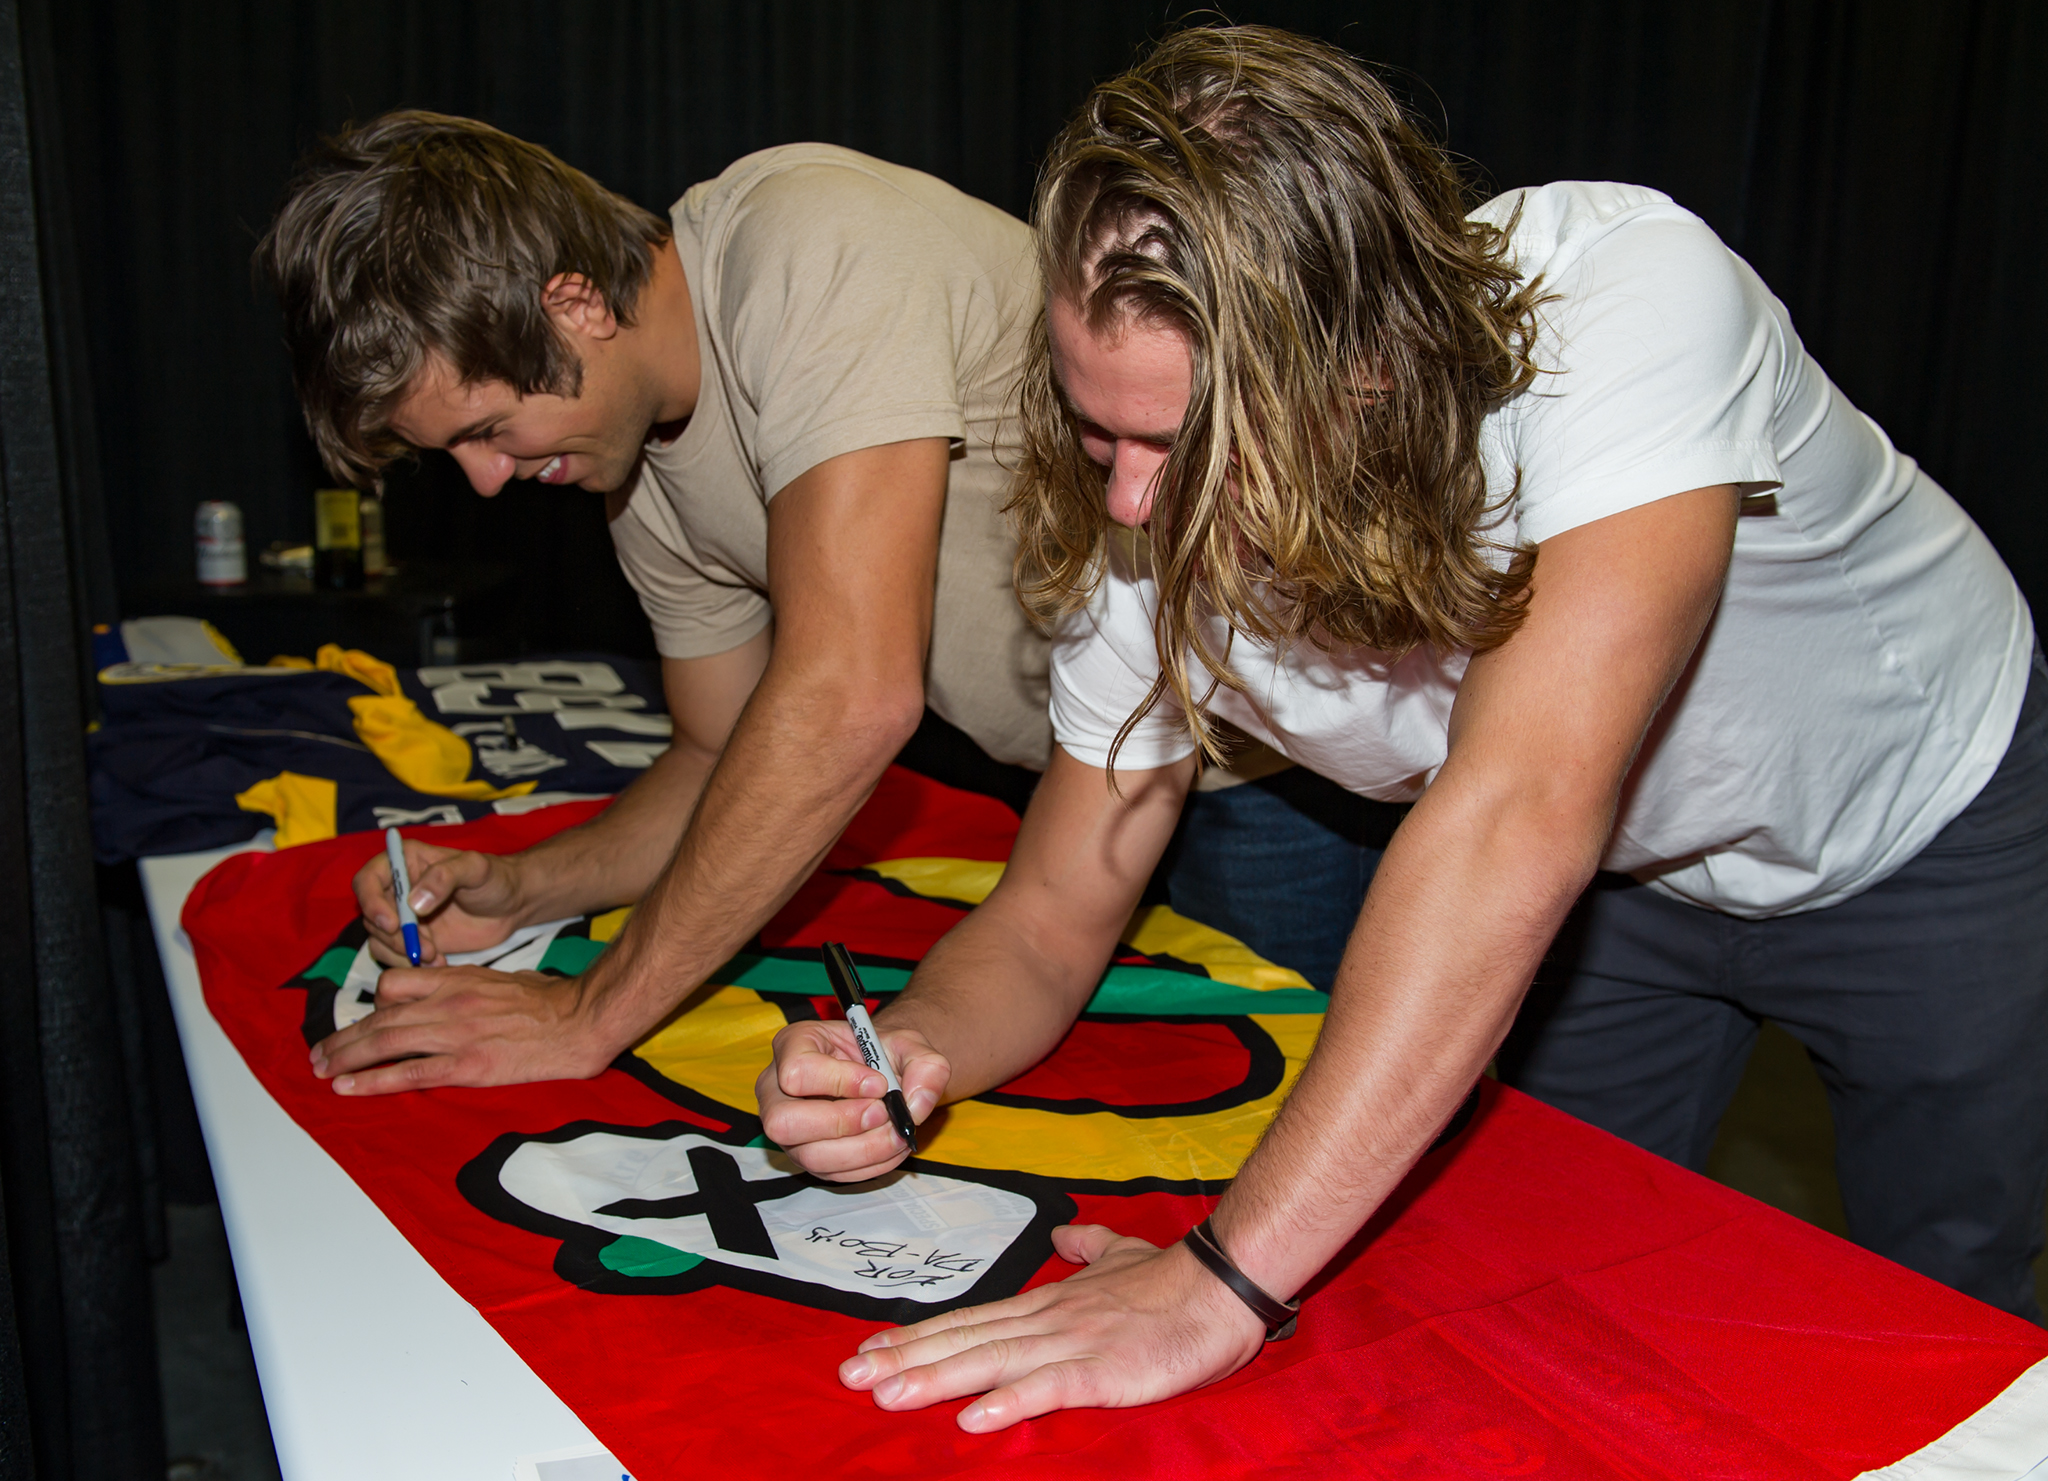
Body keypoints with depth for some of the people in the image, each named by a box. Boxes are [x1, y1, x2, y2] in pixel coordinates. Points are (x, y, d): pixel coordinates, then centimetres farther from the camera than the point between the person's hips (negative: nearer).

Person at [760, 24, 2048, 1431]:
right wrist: (917, 1049, -39)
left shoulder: (1626, 293, -42)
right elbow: (1051, 915, -16)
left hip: (1920, 823, -2)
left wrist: (1225, 1283, -52)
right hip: (1619, 872, 3)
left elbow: (1519, 809, -51)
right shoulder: (1158, 527, -26)